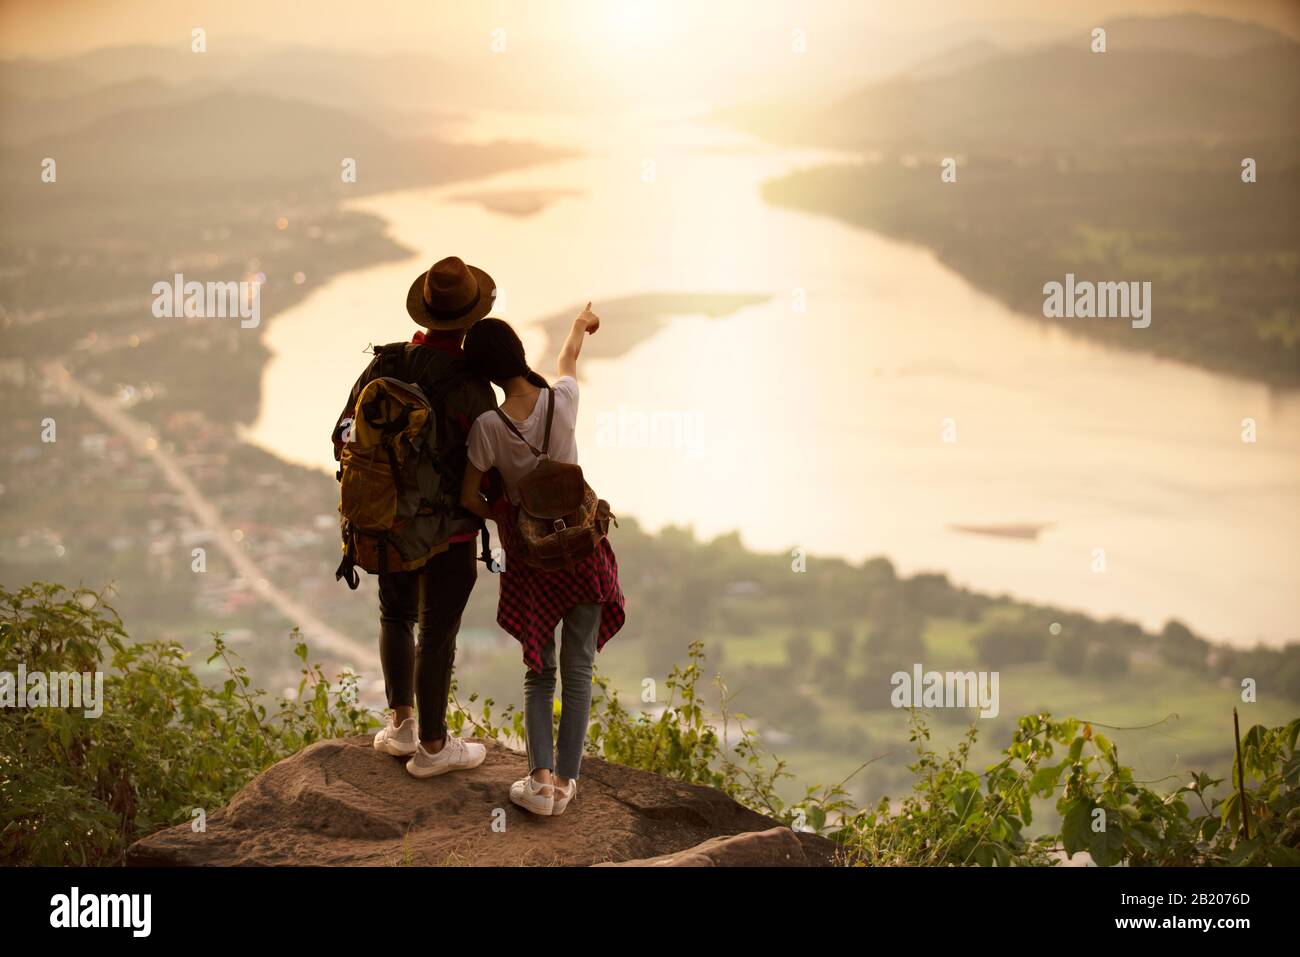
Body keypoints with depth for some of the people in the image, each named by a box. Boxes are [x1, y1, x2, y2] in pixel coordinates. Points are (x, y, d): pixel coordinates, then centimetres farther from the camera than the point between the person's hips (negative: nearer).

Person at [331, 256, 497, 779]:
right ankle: (433, 747, 23)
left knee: (396, 614, 26)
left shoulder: (384, 364, -9)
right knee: (438, 634, 9)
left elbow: (346, 438, -1)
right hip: (448, 530, -5)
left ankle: (401, 724, 28)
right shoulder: (471, 389, -26)